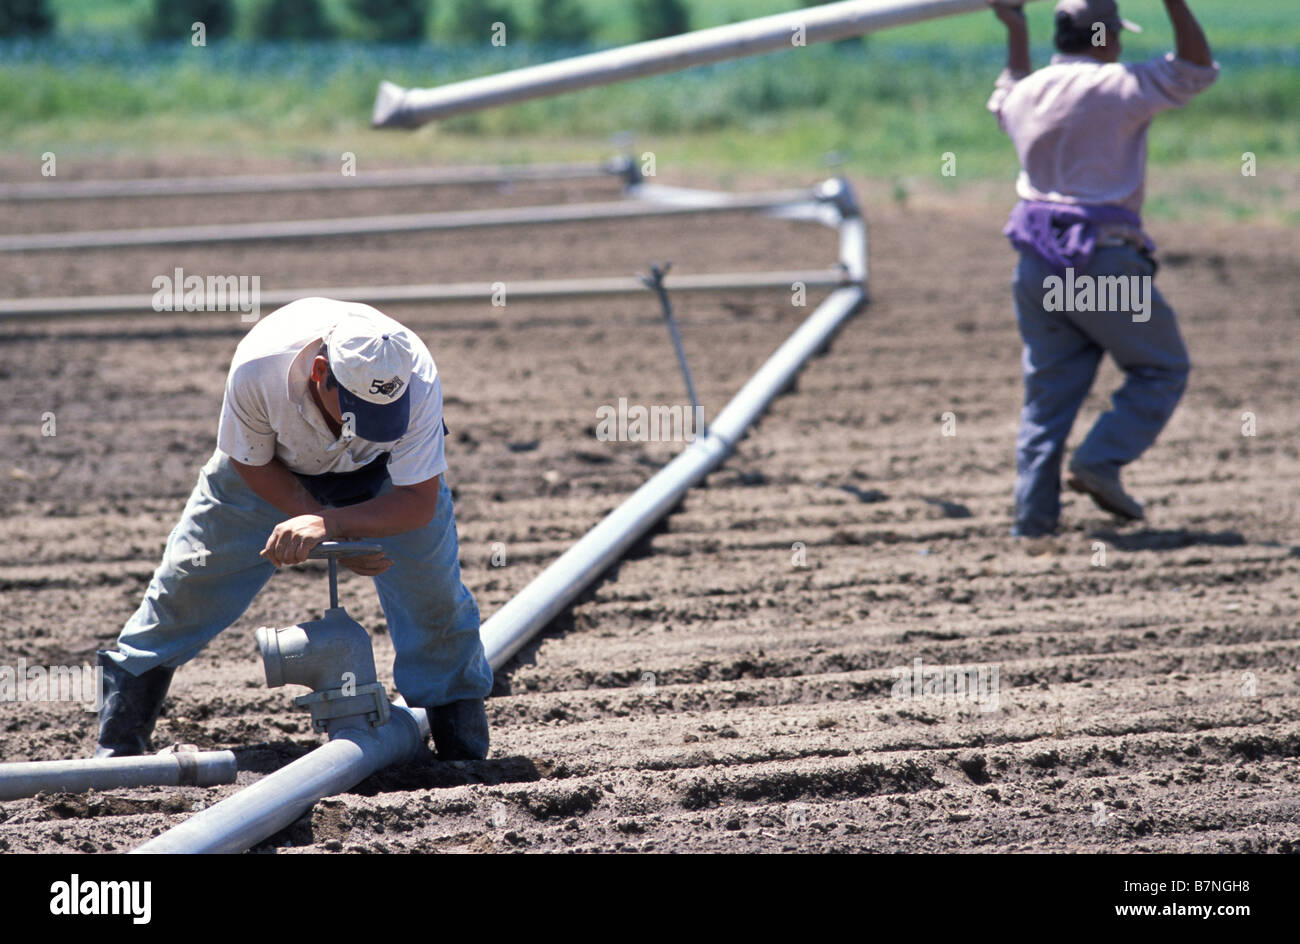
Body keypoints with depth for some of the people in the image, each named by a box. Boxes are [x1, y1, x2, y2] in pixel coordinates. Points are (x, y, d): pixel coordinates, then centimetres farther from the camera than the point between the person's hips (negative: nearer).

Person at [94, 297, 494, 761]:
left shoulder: (416, 380, -42)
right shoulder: (257, 369, -42)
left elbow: (419, 500, -36)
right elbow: (250, 462, -22)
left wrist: (329, 524, -51)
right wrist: (336, 538, -28)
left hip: (382, 466, 0)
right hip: (275, 464, 0)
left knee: (434, 591, -13)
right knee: (192, 577, -1)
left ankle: (462, 742, 9)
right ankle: (119, 743, 15)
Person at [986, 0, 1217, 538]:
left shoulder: (1029, 94, 12)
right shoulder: (1118, 88, -9)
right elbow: (1198, 70, -4)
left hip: (1036, 264, 6)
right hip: (1104, 261, -6)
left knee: (1048, 390, 10)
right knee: (1162, 369, 8)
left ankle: (1033, 515, 5)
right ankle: (1100, 461, -8)